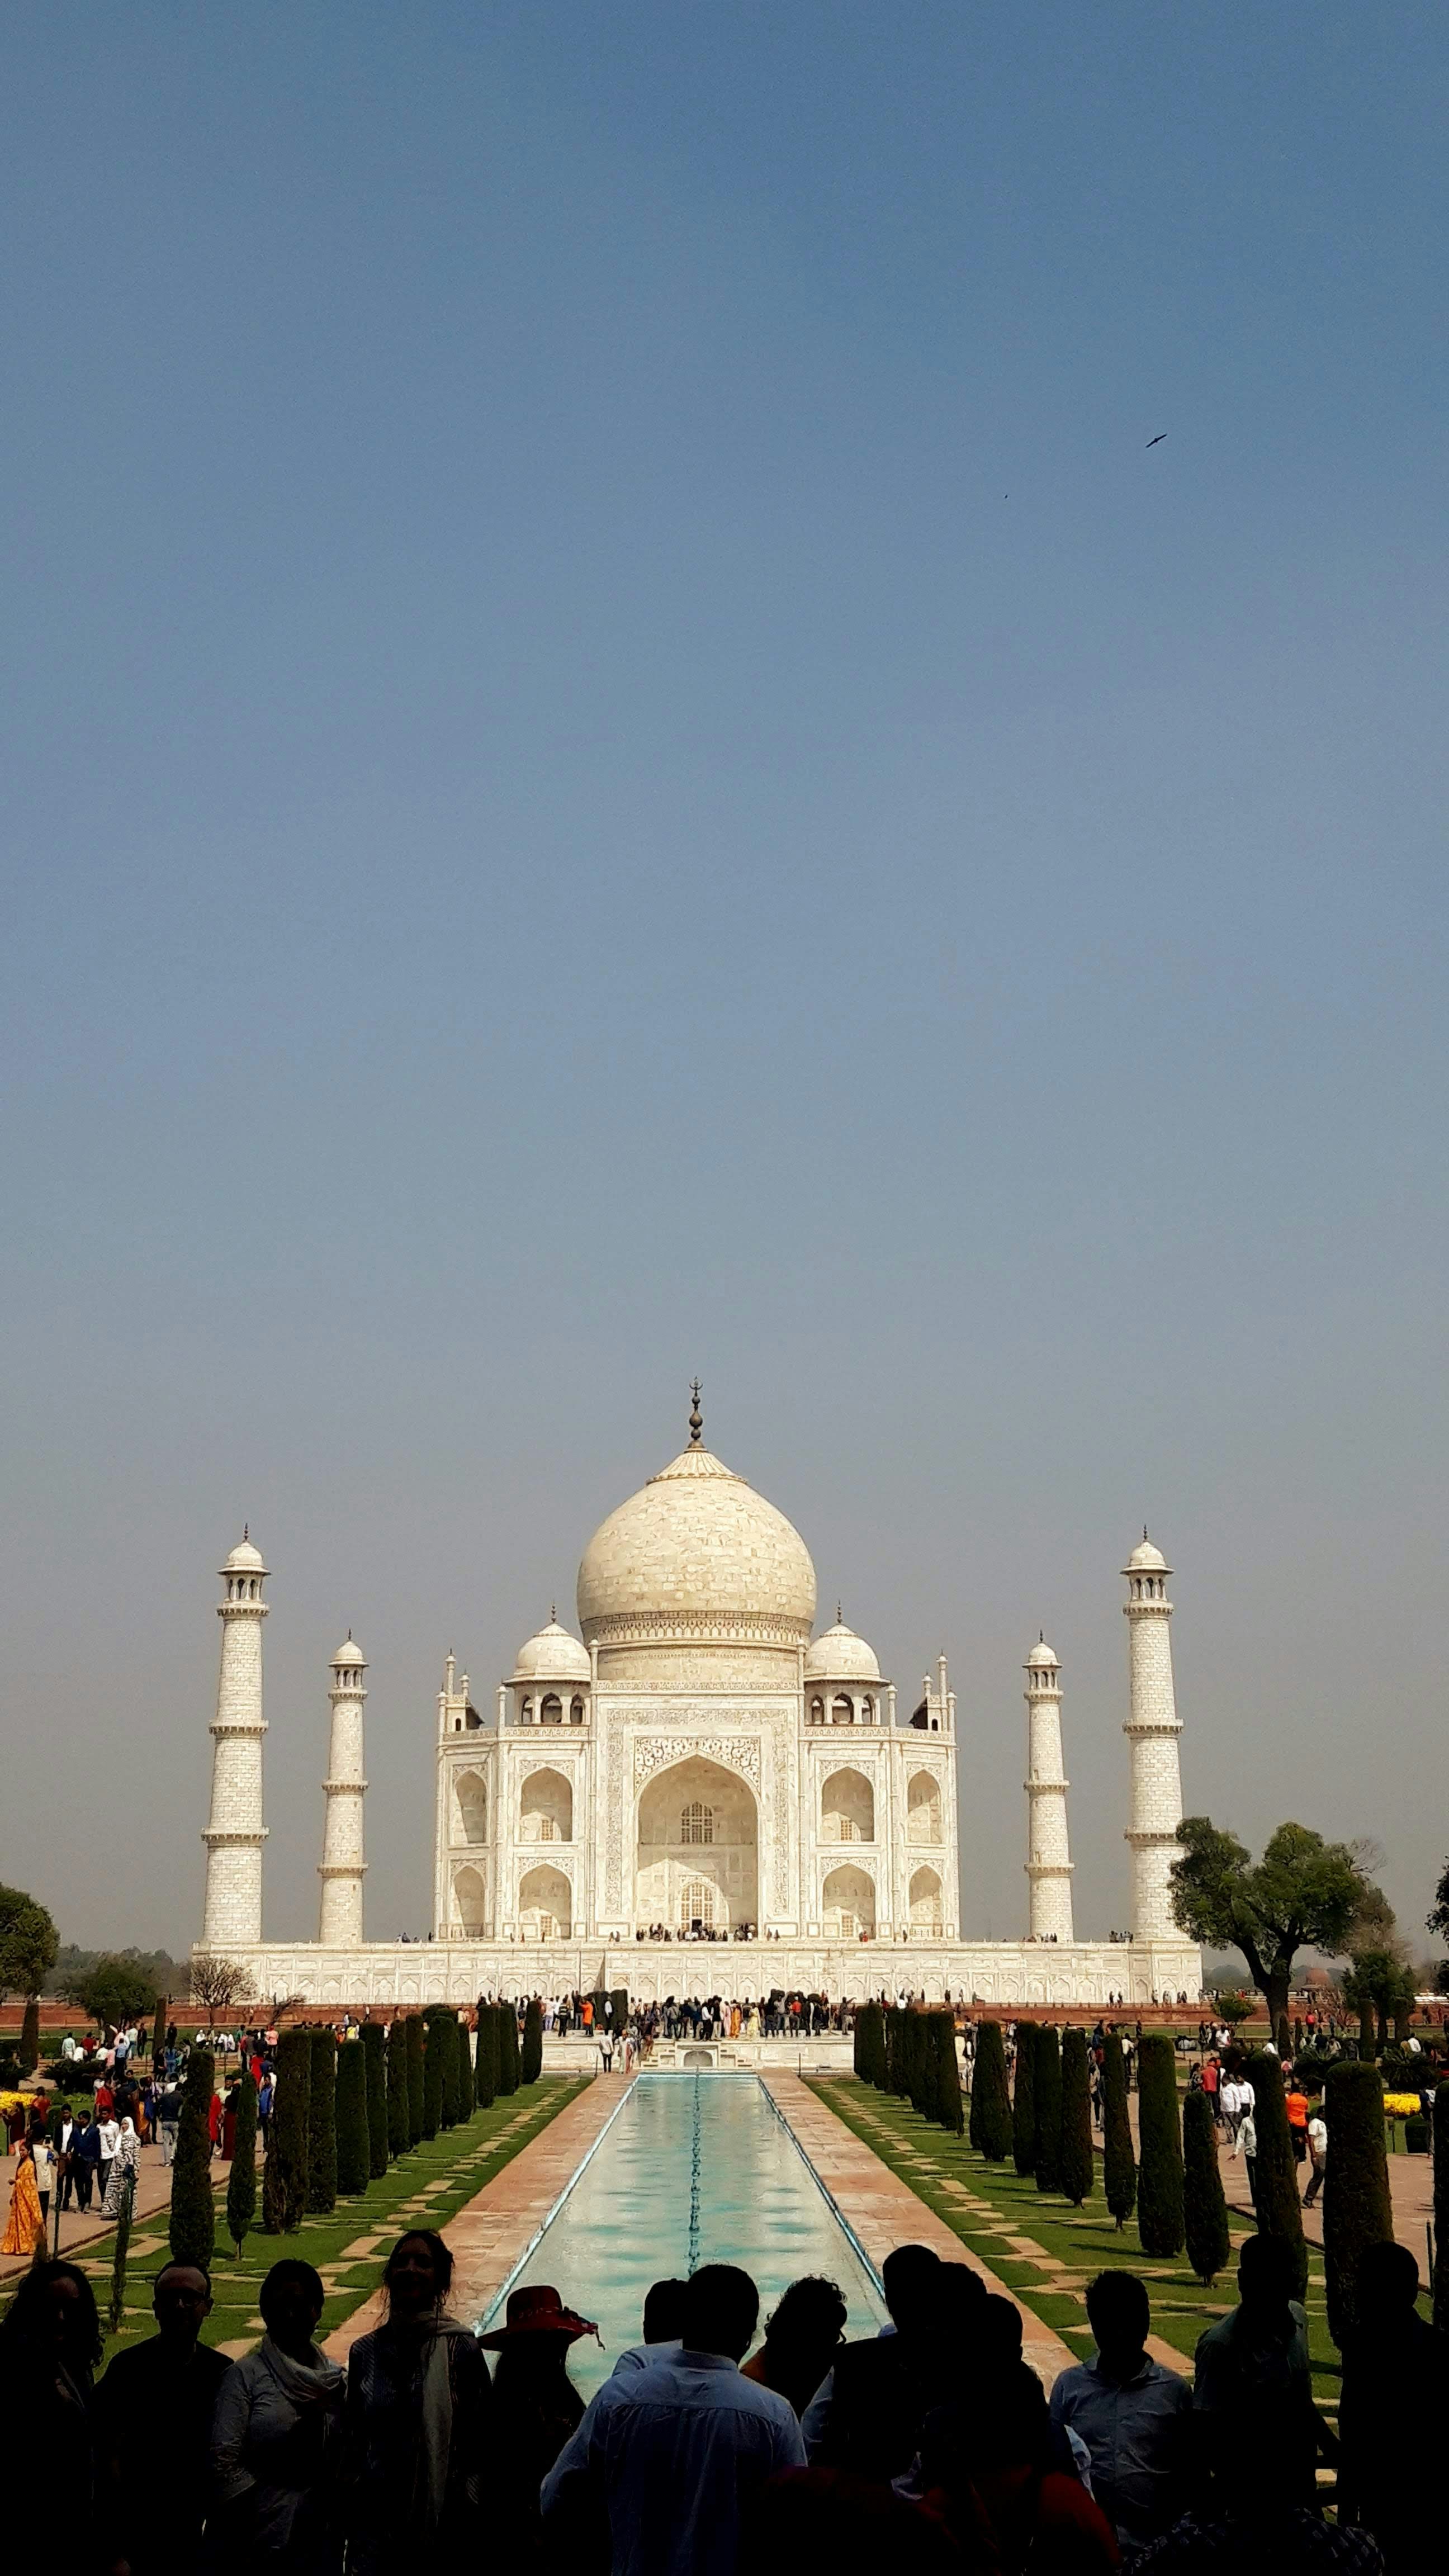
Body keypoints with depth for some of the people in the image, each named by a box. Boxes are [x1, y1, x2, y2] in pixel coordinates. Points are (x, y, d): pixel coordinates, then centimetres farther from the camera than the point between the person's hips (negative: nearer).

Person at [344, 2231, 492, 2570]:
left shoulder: (462, 2349, -5)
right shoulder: (365, 2351, 4)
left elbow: (481, 2440, -2)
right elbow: (354, 2439, 10)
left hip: (443, 2514, -3)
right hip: (378, 2514, 3)